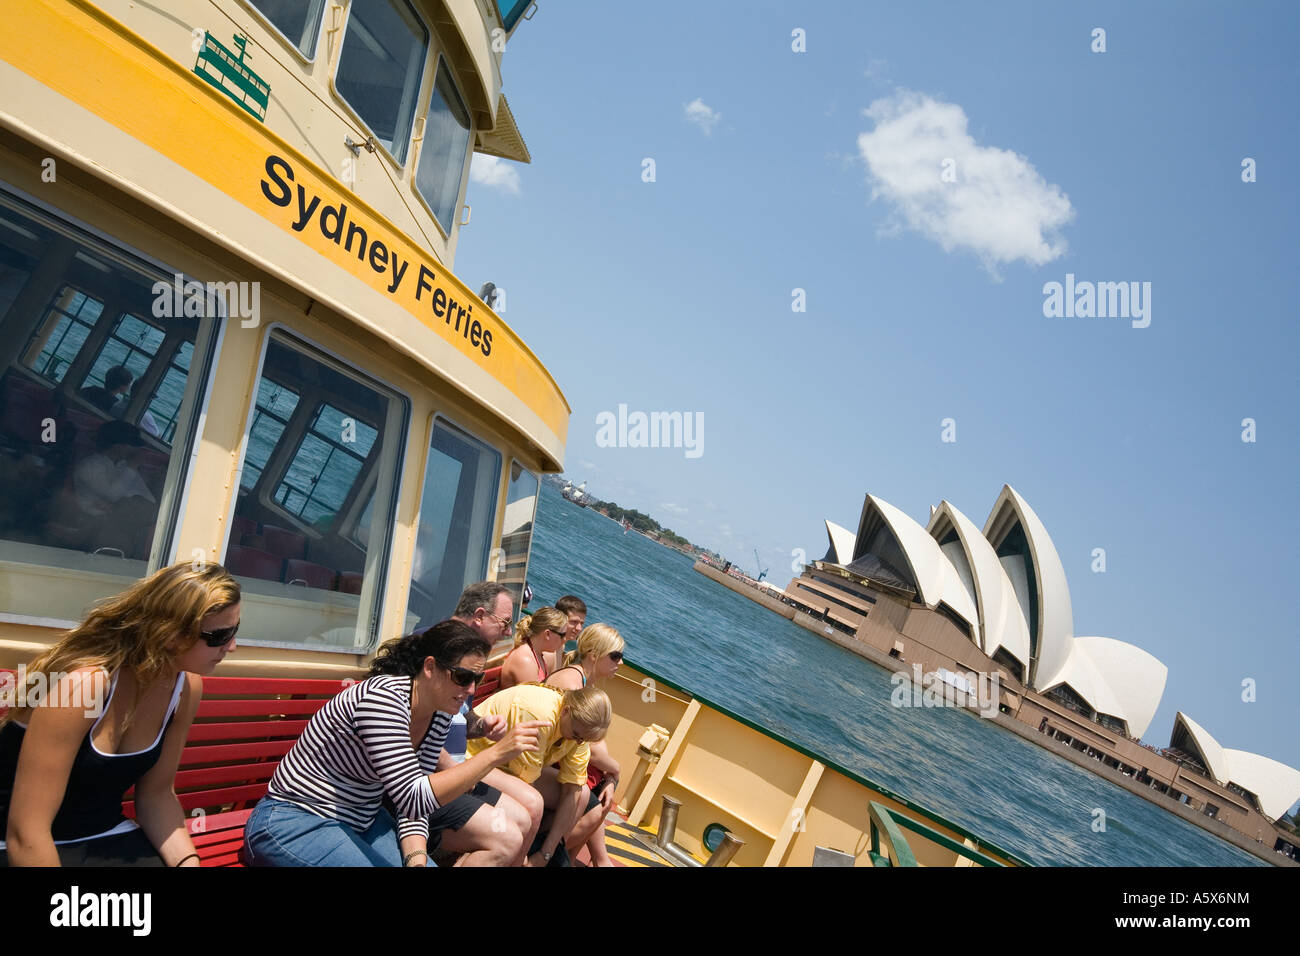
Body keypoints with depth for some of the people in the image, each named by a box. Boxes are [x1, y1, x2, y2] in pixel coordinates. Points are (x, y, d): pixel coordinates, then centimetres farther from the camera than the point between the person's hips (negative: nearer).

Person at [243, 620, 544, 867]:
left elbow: (414, 803, 1)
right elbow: (413, 798, -33)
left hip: (361, 821, 8)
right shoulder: (384, 697, -27)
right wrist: (496, 753, -36)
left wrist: (416, 857, -17)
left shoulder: (439, 713, -2)